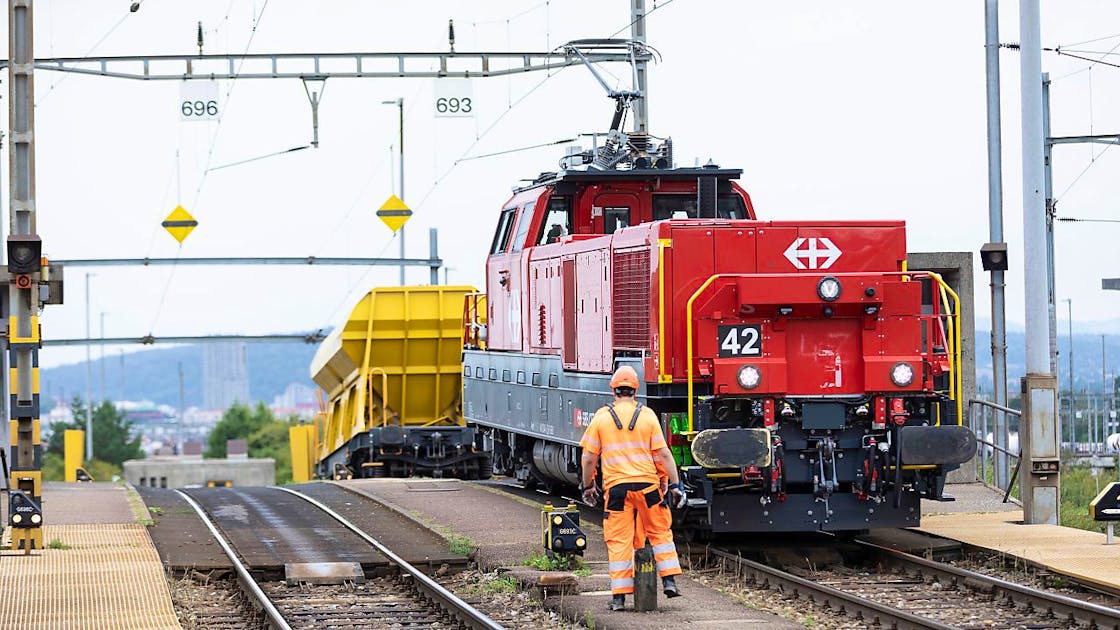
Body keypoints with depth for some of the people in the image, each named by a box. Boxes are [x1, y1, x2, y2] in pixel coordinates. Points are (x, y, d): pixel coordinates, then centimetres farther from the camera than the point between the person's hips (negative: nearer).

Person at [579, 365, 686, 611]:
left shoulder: (601, 417, 2)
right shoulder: (647, 415, 2)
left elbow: (589, 457, 4)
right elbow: (663, 454, 0)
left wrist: (588, 486, 17)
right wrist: (675, 484, 4)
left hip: (616, 487, 0)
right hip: (647, 483, 0)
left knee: (618, 540, 3)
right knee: (659, 533, 18)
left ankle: (619, 596, 2)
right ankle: (669, 580, 13)